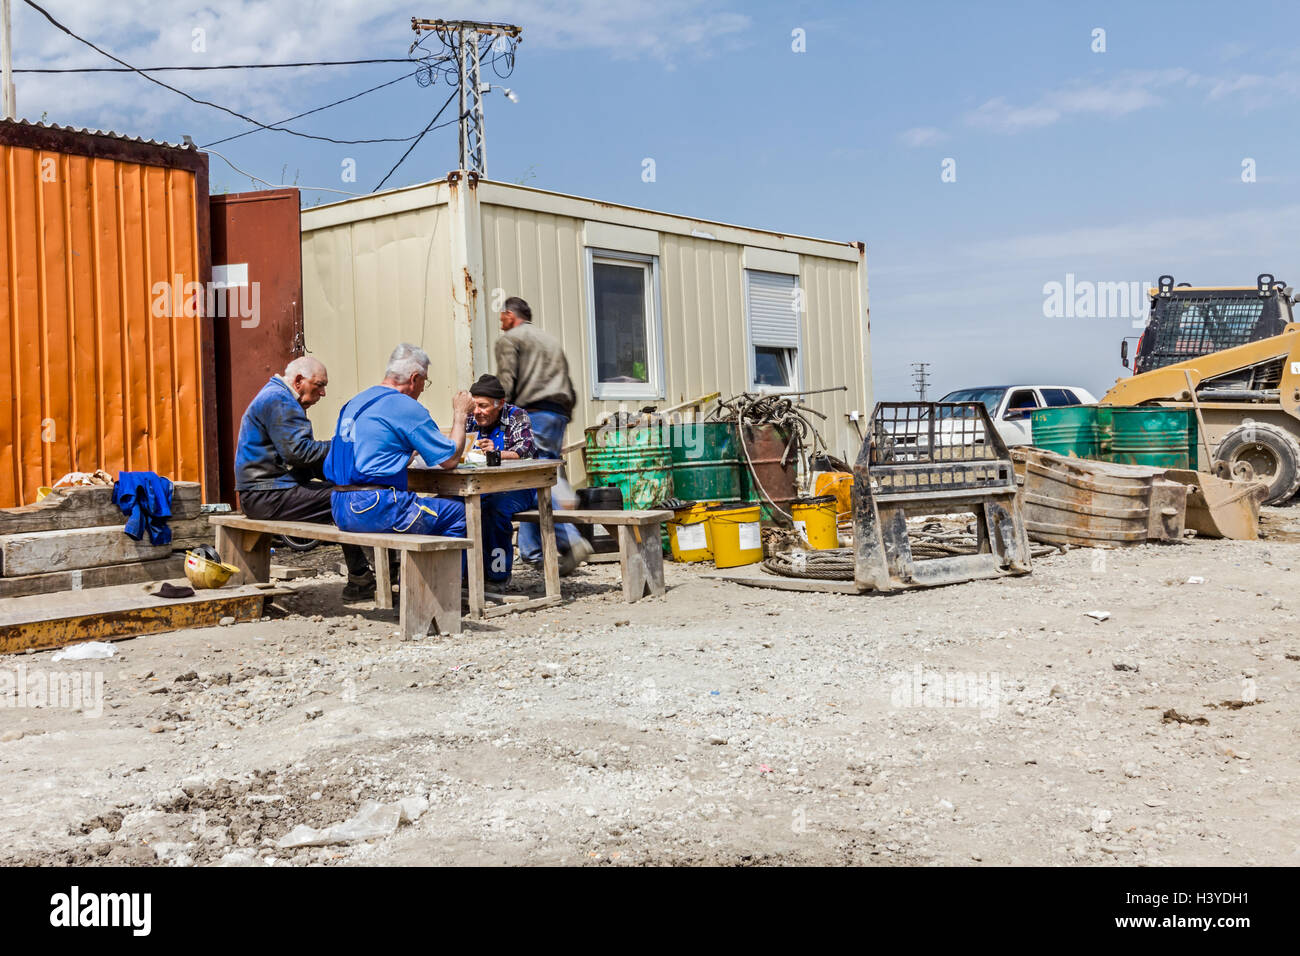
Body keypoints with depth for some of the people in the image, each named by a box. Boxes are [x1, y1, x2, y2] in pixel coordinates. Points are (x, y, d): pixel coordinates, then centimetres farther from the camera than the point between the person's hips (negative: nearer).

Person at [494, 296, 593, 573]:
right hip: (559, 416, 7)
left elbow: (505, 385, -9)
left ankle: (571, 542, -26)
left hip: (532, 414, -7)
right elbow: (571, 392, 25)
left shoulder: (509, 340, 7)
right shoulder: (551, 342, 29)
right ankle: (530, 551, 9)